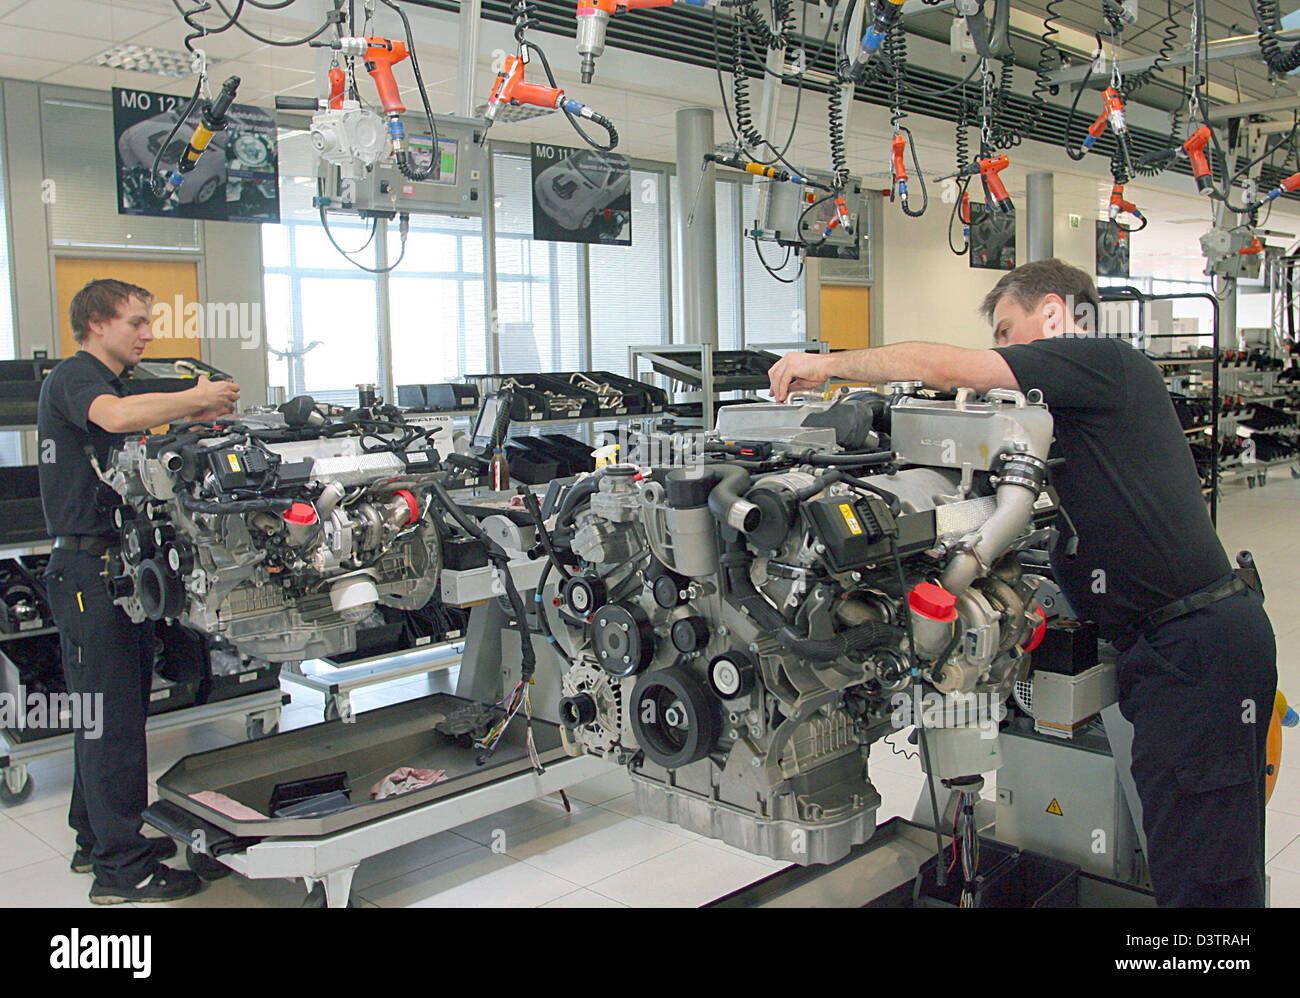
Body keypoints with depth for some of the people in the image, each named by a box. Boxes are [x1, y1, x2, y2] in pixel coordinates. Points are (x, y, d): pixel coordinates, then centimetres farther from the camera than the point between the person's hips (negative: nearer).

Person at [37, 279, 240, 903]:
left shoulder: (108, 381, 21)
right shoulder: (73, 378, -12)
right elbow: (119, 417, -34)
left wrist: (191, 421, 8)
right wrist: (193, 400, -21)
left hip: (118, 564, 10)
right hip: (88, 565, -10)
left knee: (117, 707, 16)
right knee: (111, 715, -7)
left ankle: (97, 839, 28)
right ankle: (122, 868, 0)